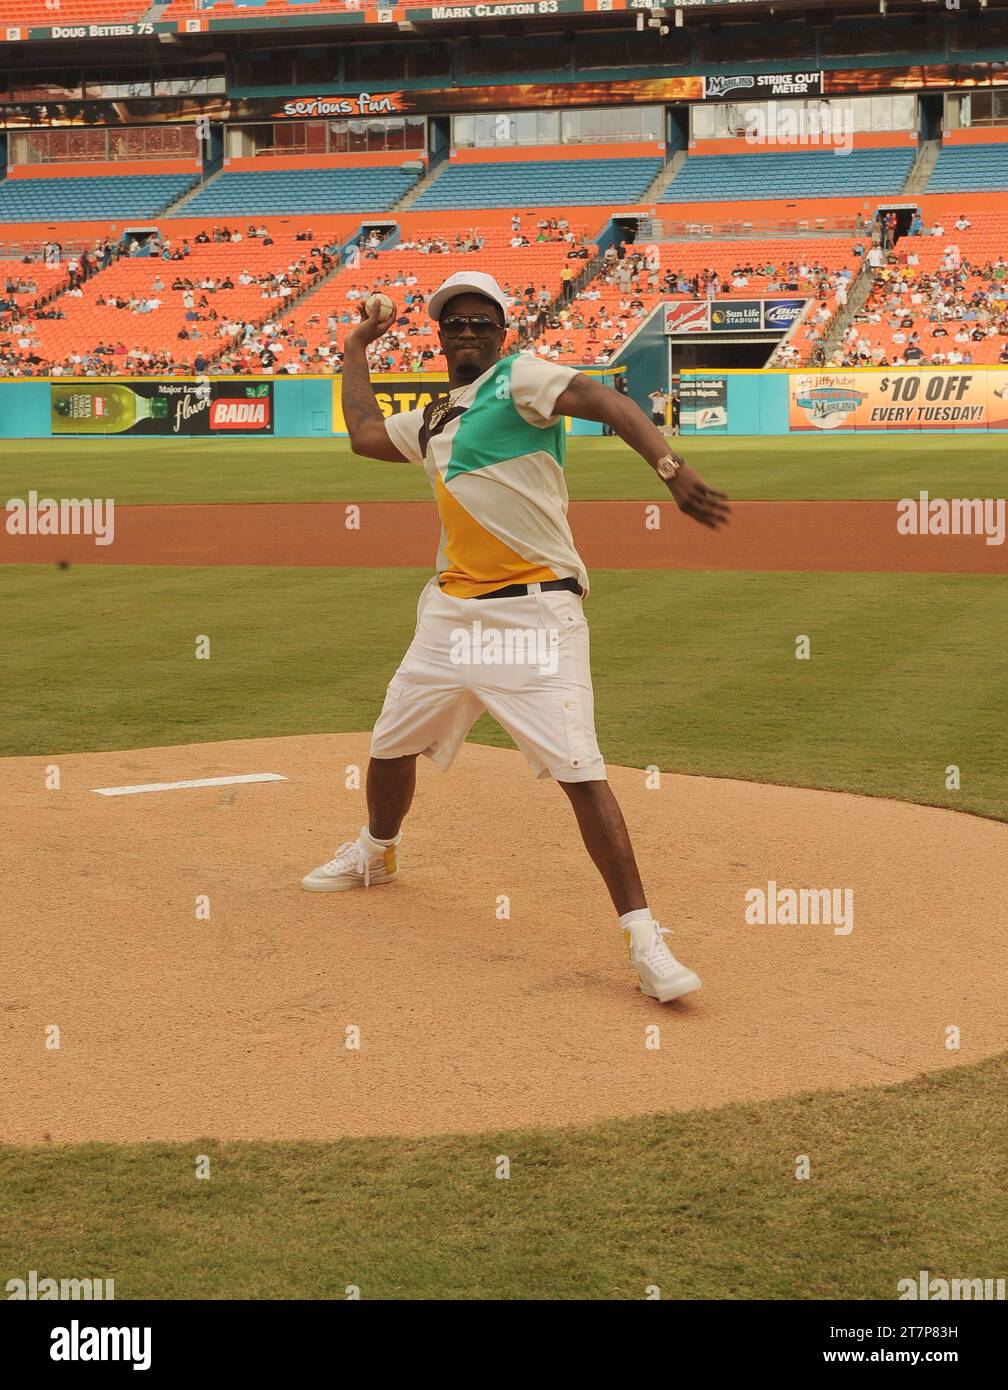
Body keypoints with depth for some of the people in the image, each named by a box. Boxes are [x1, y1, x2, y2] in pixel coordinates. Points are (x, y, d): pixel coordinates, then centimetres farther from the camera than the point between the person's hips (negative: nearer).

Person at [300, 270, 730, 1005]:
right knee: (392, 744, 20)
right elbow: (365, 435, 31)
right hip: (452, 612, 8)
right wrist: (356, 354, 34)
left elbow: (605, 401, -21)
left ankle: (644, 938, -16)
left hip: (534, 611, -7)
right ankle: (376, 853, 50)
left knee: (579, 769, -18)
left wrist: (671, 467, -37)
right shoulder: (434, 420, 18)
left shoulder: (521, 379, -6)